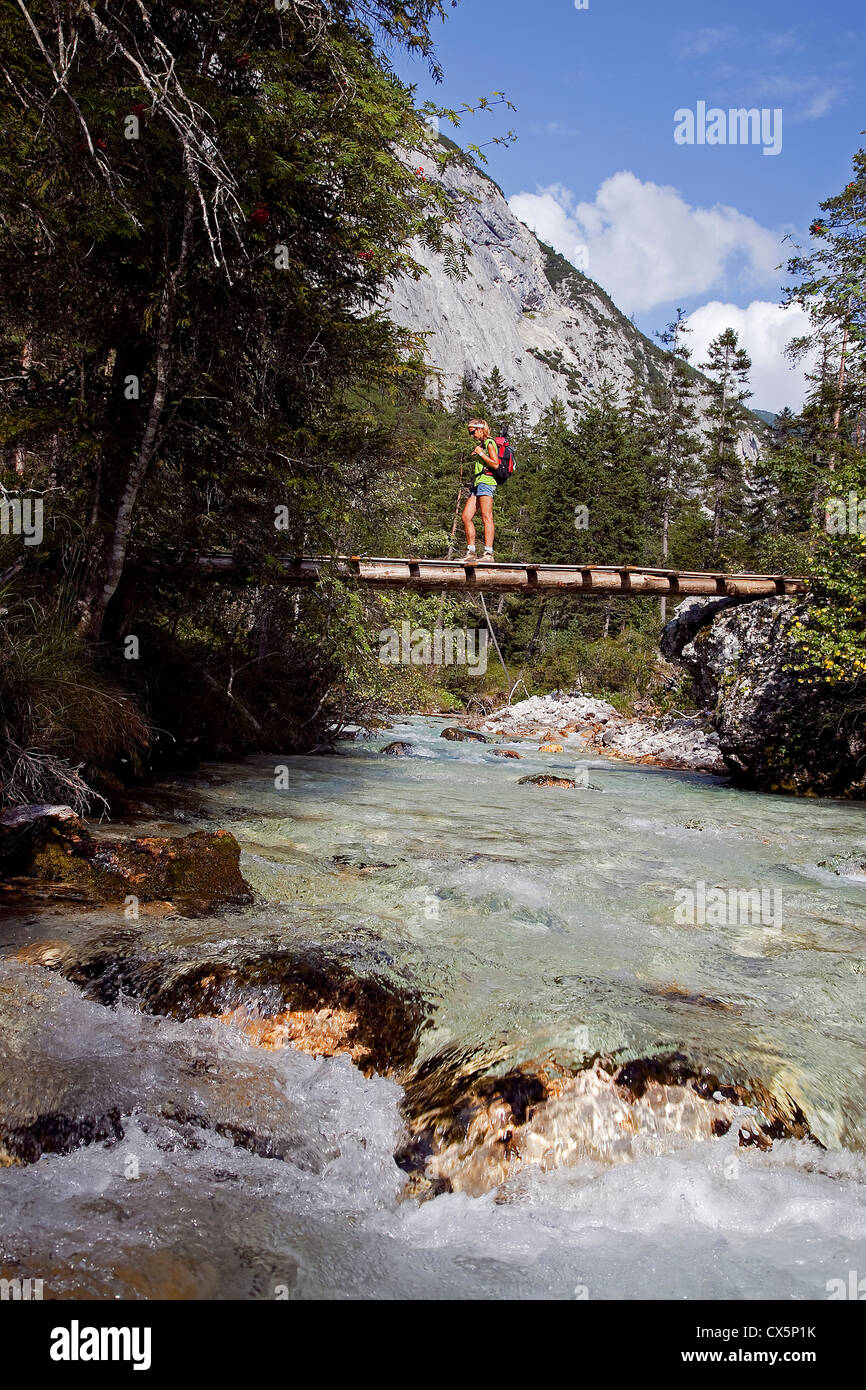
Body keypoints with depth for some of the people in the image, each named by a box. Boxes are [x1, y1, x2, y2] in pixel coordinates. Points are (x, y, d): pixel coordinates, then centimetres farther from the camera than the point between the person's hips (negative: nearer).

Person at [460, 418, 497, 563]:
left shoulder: (489, 443, -3)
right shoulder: (480, 445, 25)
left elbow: (495, 464, -13)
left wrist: (480, 453, -10)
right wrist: (477, 453, 18)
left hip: (486, 482, -10)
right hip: (477, 484, 10)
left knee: (486, 518, -13)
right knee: (466, 517, 2)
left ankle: (488, 553, -16)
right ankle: (471, 552, 4)